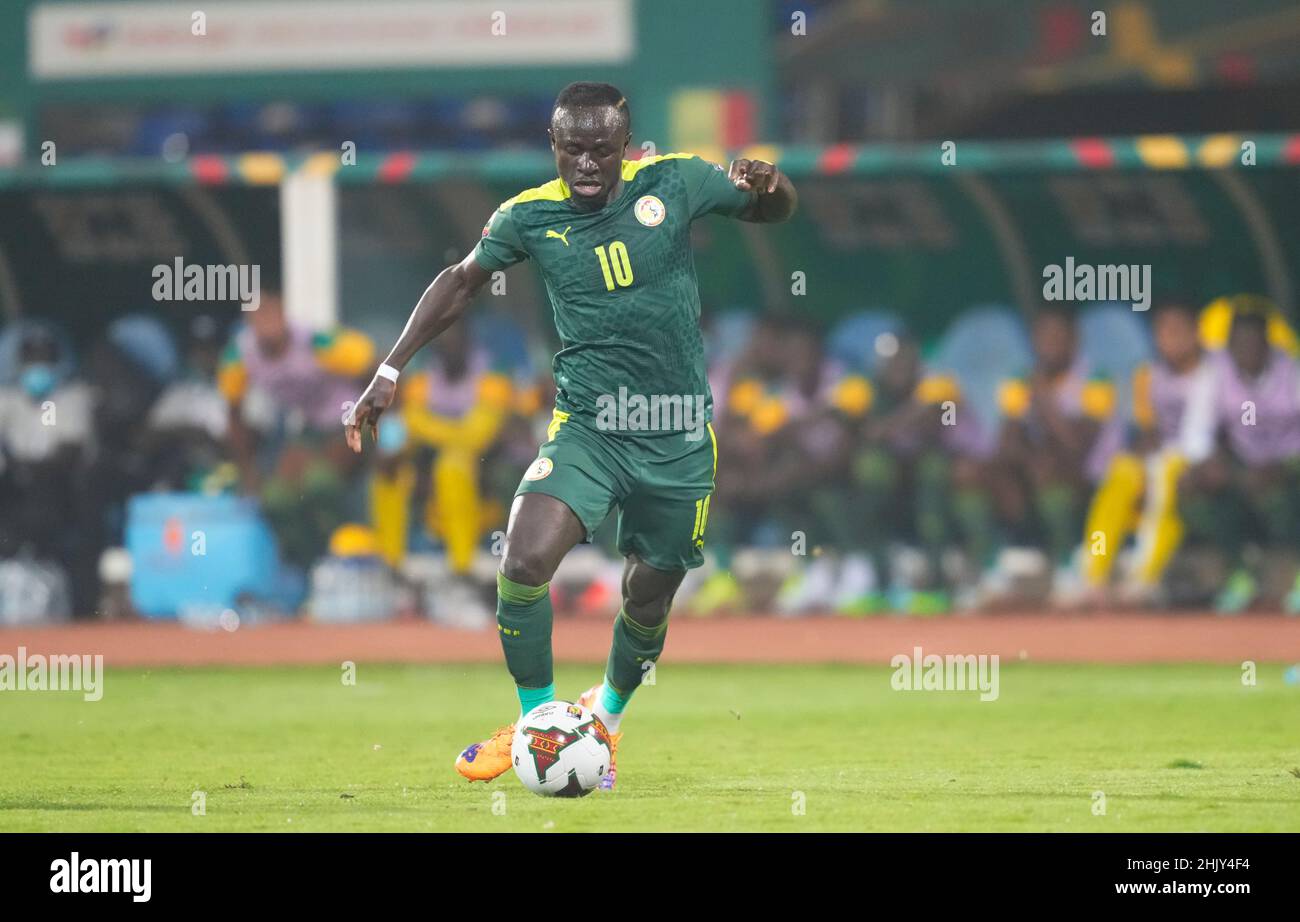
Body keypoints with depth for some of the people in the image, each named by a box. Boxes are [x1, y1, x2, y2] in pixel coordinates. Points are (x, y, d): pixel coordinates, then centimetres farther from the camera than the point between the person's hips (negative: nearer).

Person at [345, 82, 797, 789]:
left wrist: (767, 184, -15)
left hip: (678, 439, 1)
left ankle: (608, 716, 42)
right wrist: (390, 371, 7)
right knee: (524, 562, -23)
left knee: (647, 604, 10)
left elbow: (774, 212, 10)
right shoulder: (530, 216, -5)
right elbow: (461, 282, 11)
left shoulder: (674, 182, -6)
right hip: (586, 429, 0)